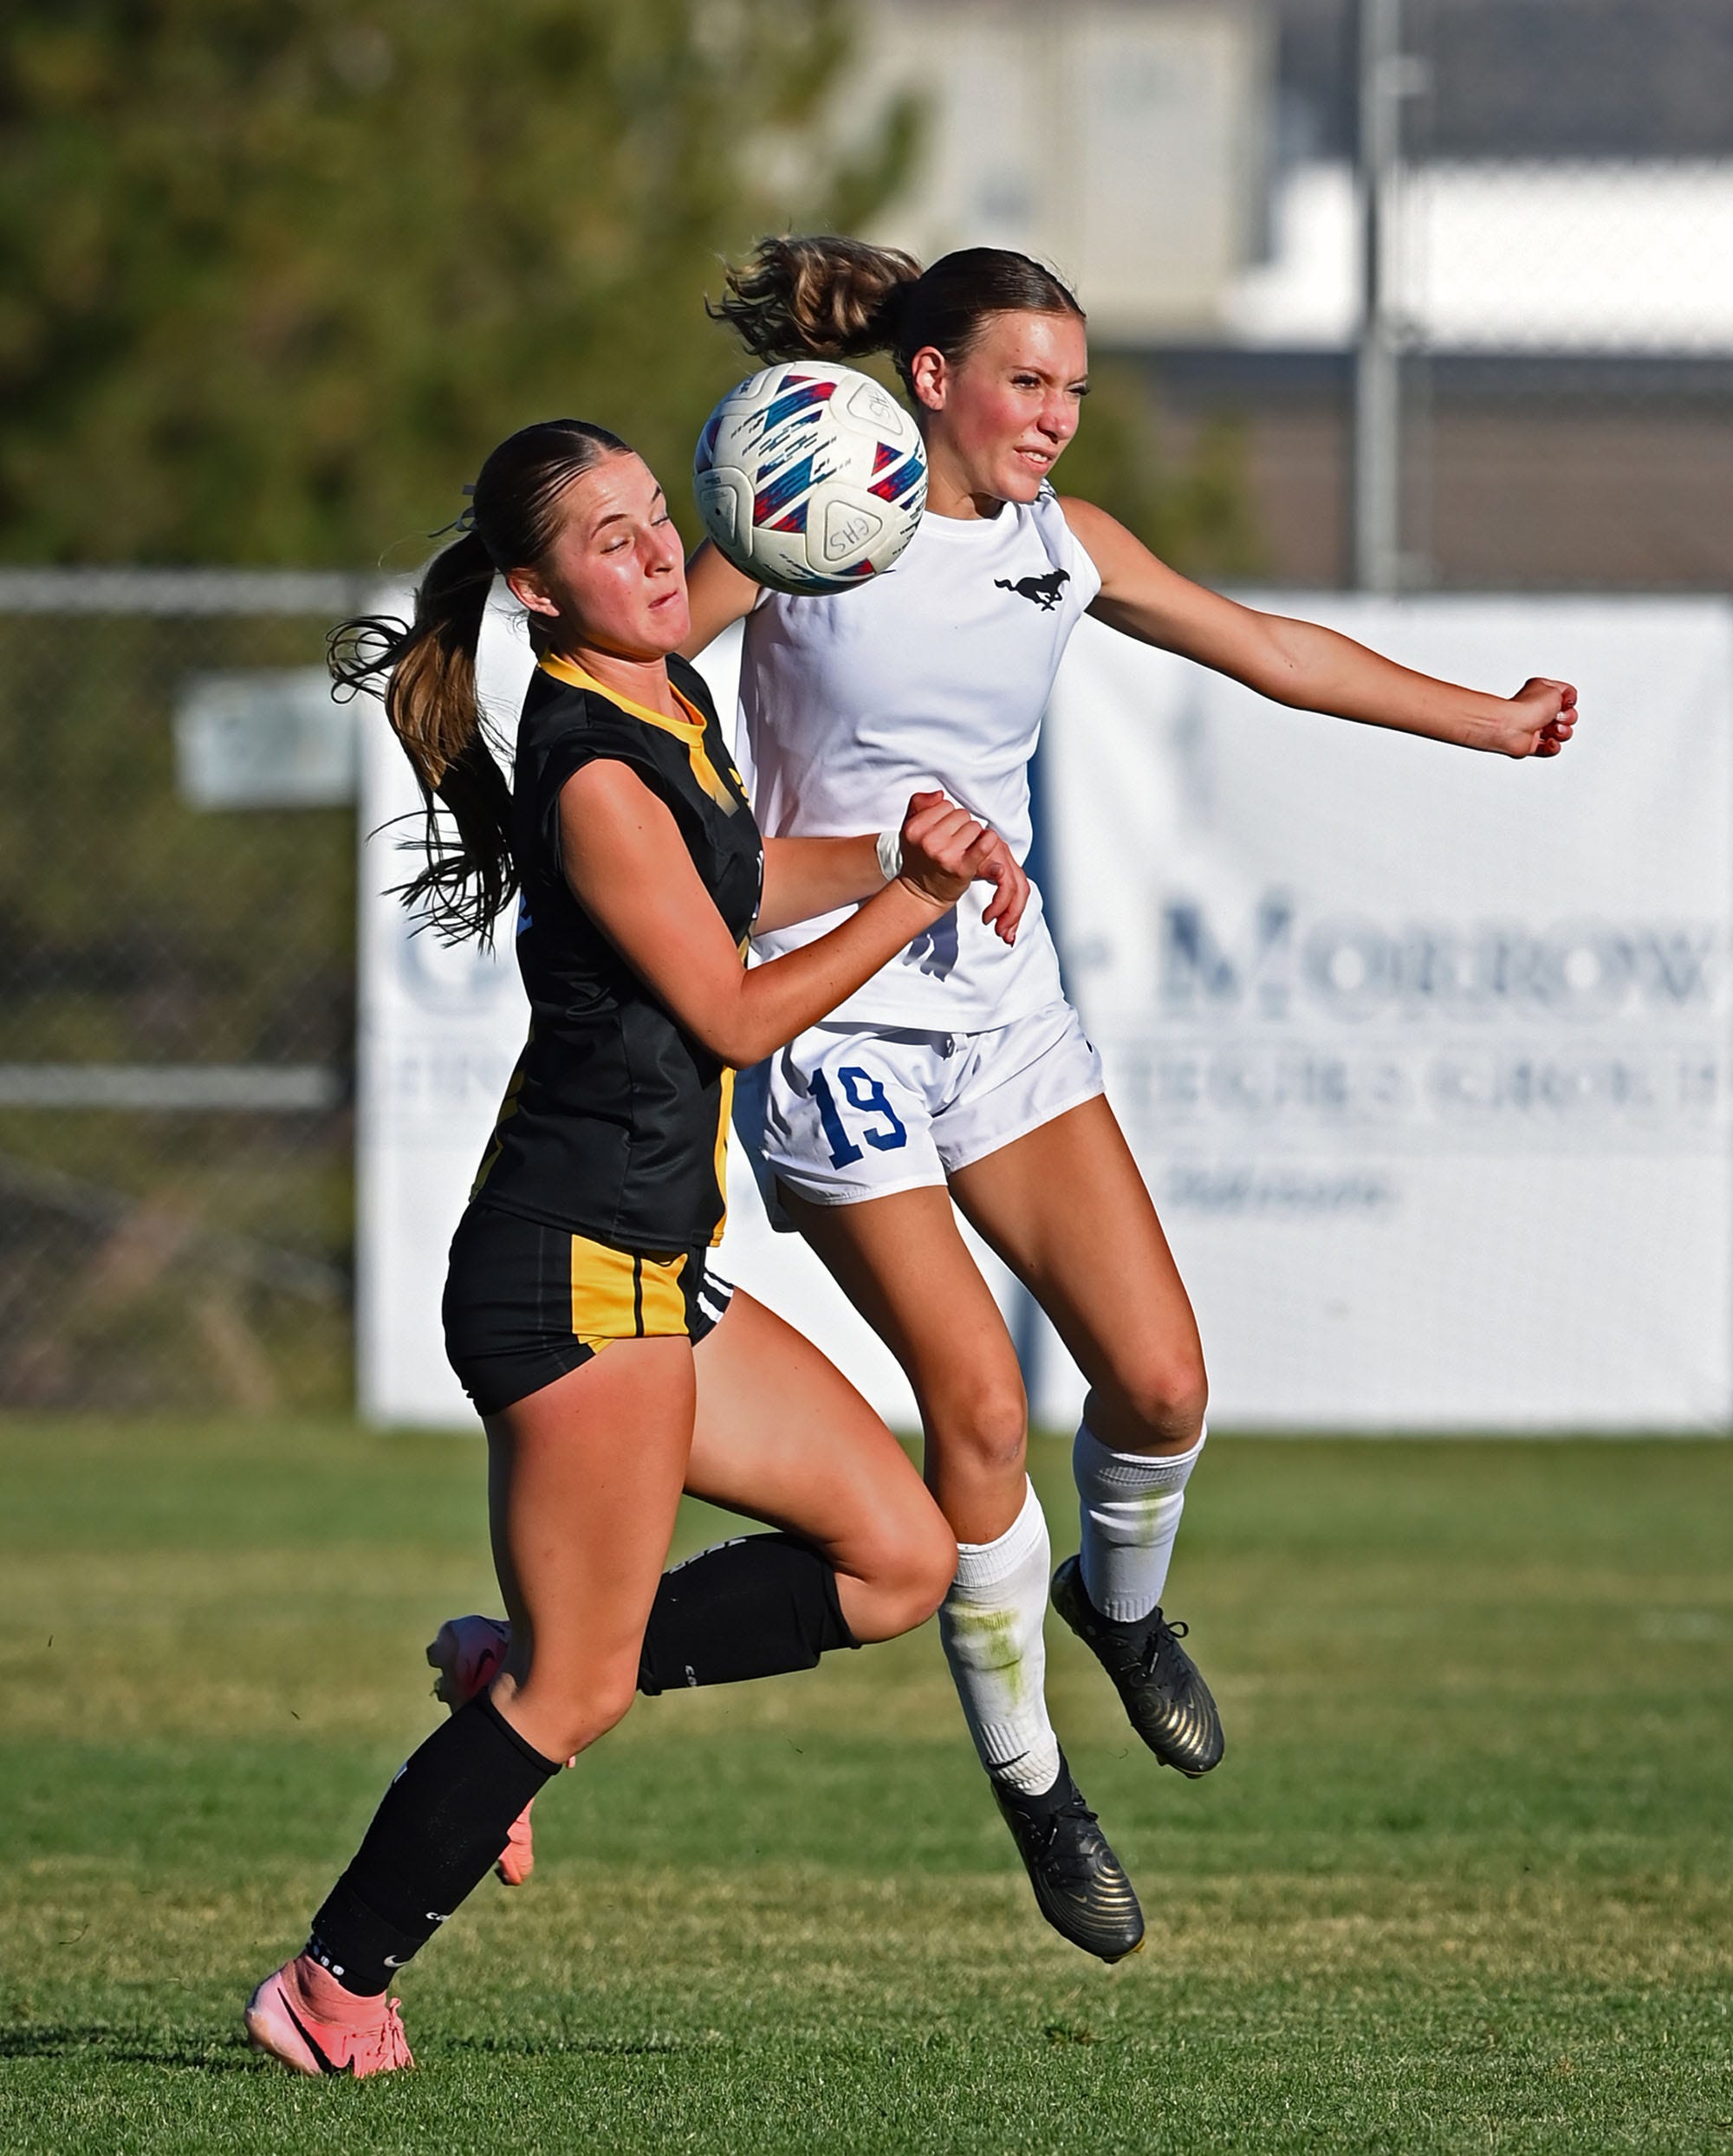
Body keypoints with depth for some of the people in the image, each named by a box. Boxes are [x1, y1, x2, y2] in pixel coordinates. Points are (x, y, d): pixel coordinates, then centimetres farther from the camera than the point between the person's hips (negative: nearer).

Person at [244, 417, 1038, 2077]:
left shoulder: (676, 704, 11)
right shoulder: (594, 773, -17)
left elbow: (731, 882, 31)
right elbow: (735, 1013, -13)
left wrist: (894, 856, 15)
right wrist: (912, 902, -3)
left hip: (653, 1271, 9)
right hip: (573, 1268, -9)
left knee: (900, 1560, 8)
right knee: (580, 1685, -8)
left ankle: (524, 1686, 13)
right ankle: (337, 1987, 0)